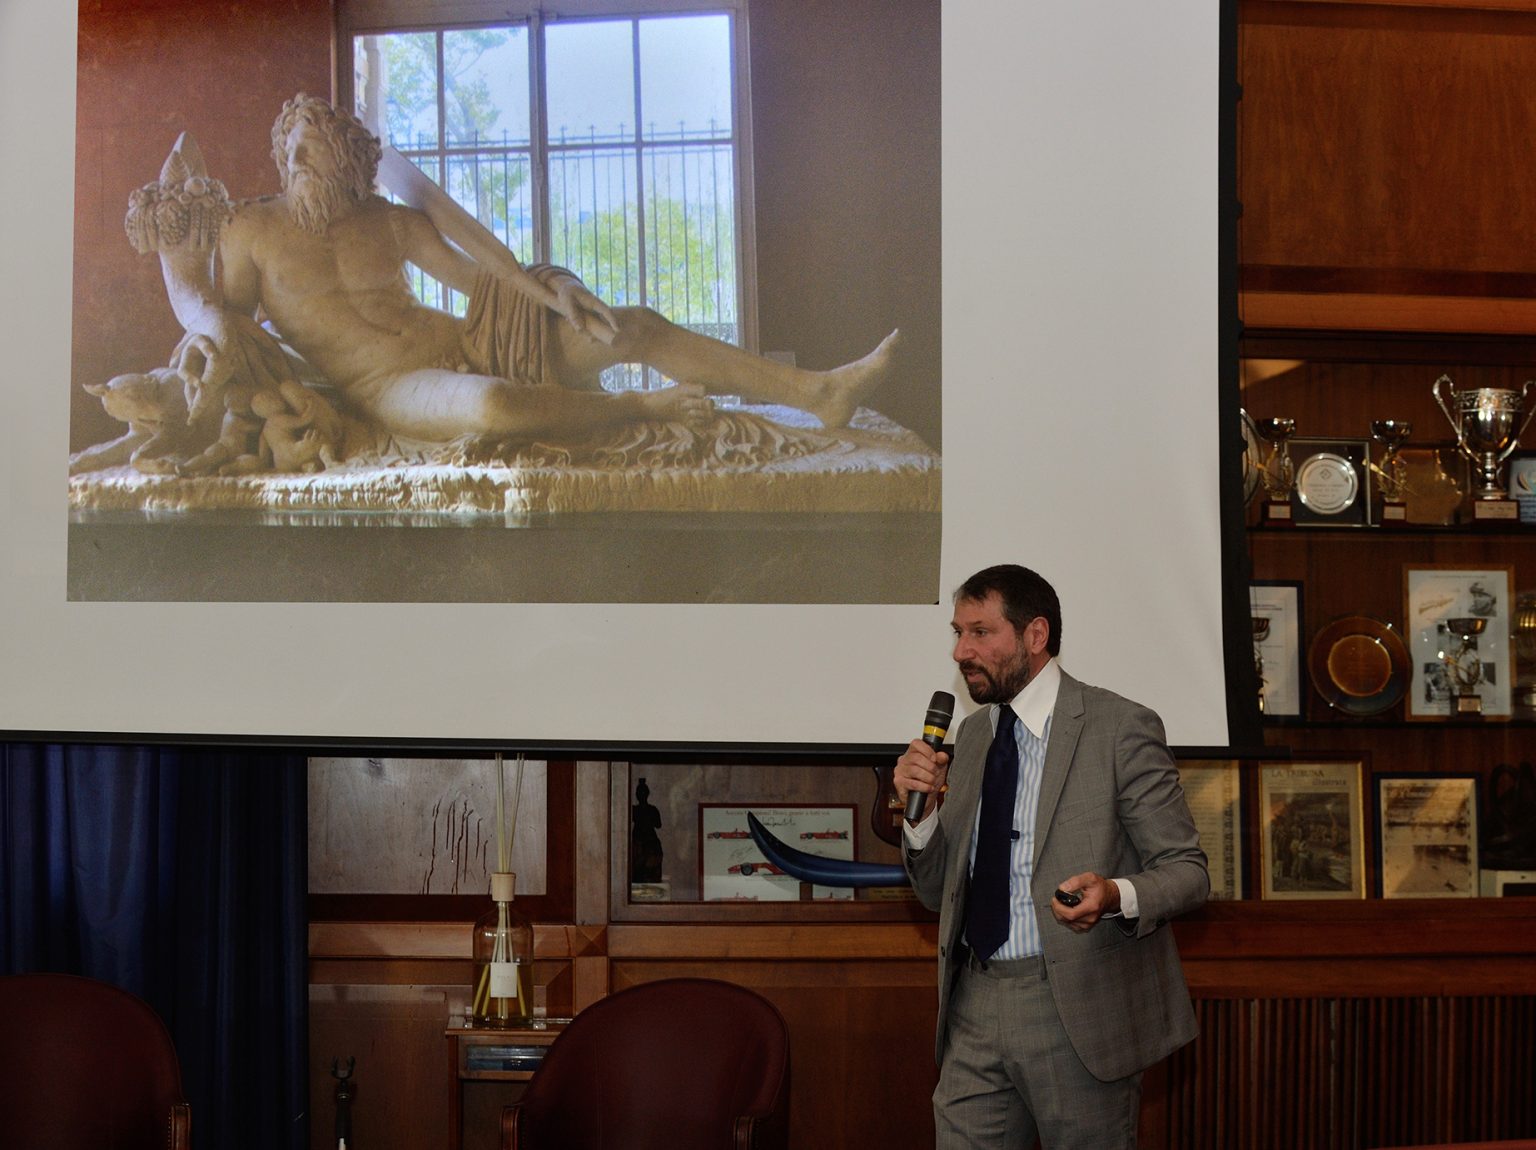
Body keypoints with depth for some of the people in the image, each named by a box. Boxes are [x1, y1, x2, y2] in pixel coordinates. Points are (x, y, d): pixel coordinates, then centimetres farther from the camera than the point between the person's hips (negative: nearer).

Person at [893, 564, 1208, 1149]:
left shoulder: (1120, 728, -7)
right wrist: (921, 813, -3)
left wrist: (1117, 896, -28)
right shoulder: (972, 735, 13)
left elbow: (1188, 870, -7)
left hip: (1078, 1010, -5)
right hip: (975, 1007, 6)